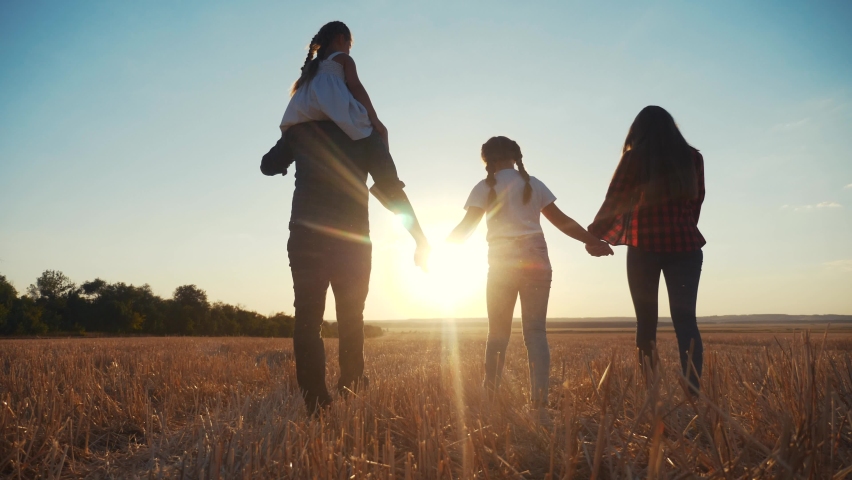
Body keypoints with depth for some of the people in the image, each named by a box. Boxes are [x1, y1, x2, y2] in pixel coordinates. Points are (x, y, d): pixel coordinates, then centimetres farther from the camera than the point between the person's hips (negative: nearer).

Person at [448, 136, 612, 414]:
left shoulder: (485, 188, 5)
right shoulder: (533, 184, 13)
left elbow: (466, 228, -3)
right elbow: (562, 221, 11)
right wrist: (594, 241, 17)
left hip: (502, 264, -1)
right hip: (536, 261, 2)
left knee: (498, 333, 9)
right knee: (536, 331, 1)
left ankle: (490, 398, 9)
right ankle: (539, 400, -7)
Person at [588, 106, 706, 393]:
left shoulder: (635, 158, -1)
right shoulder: (692, 158, 7)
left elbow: (614, 202, -1)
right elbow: (696, 201, 13)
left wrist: (594, 235, 11)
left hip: (644, 247, -2)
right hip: (684, 246, 2)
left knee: (647, 321, 5)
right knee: (685, 320, 0)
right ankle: (695, 392, -12)